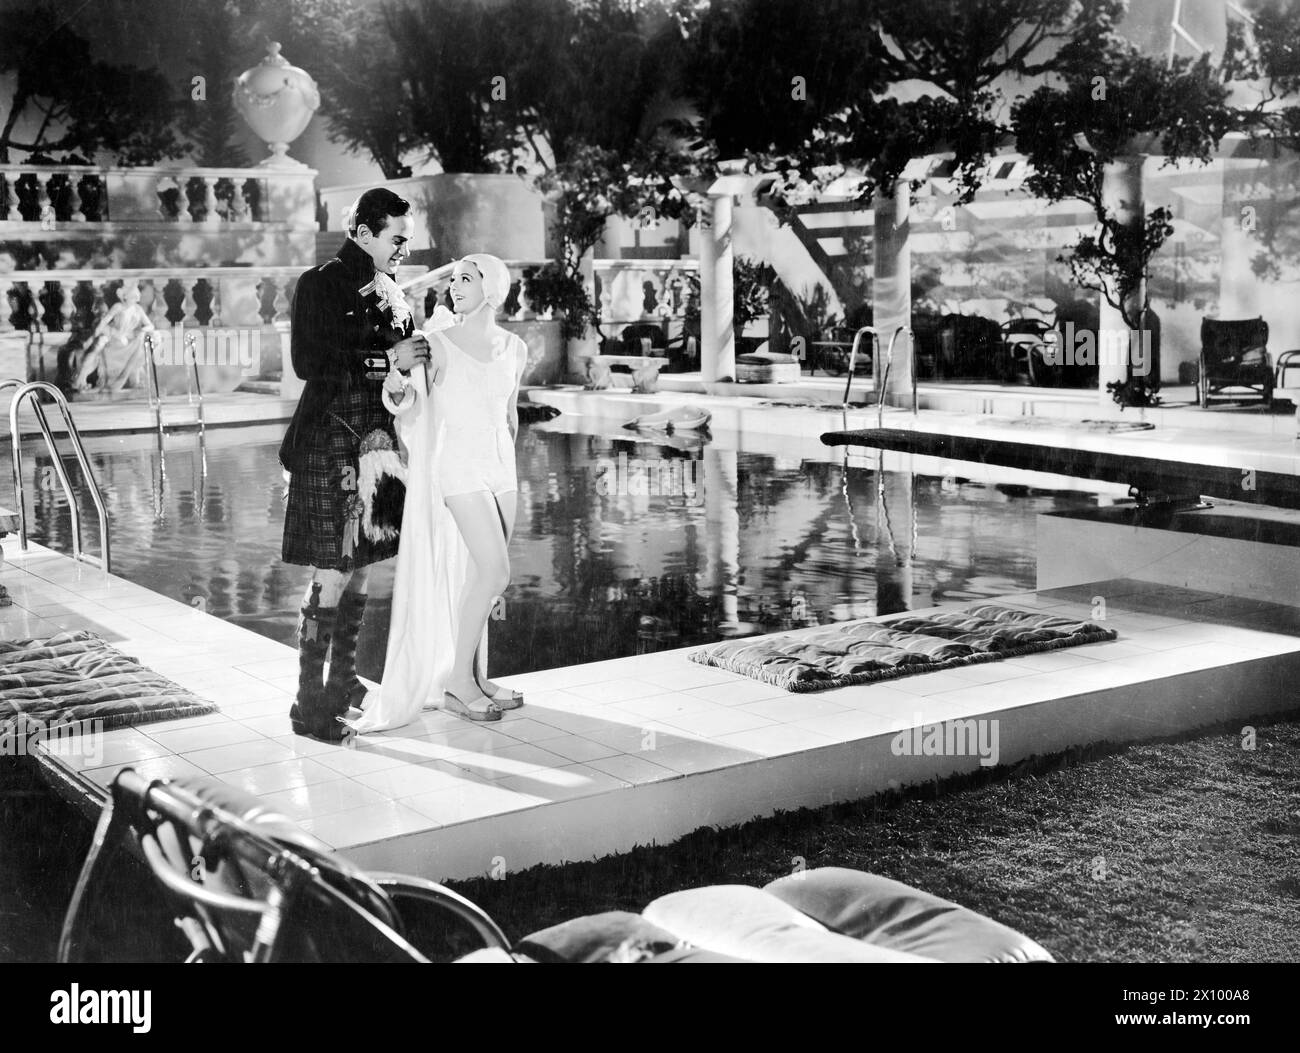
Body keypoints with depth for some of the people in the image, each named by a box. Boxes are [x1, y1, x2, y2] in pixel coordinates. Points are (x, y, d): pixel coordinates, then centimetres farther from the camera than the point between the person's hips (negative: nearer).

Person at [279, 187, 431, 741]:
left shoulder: (387, 292, 14)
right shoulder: (321, 284, -8)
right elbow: (307, 362, -18)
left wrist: (415, 354, 6)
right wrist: (387, 359, -19)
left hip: (375, 442, 8)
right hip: (330, 444, -8)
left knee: (361, 568, 13)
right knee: (333, 574, -8)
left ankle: (343, 682, 25)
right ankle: (310, 704, -1)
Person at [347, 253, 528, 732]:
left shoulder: (514, 348, 7)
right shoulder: (438, 342, -7)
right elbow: (410, 403, -11)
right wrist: (396, 390, -34)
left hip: (500, 467, 6)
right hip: (457, 465, -6)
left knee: (480, 576, 9)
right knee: (494, 572, -15)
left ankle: (473, 675, 20)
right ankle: (457, 681, -4)